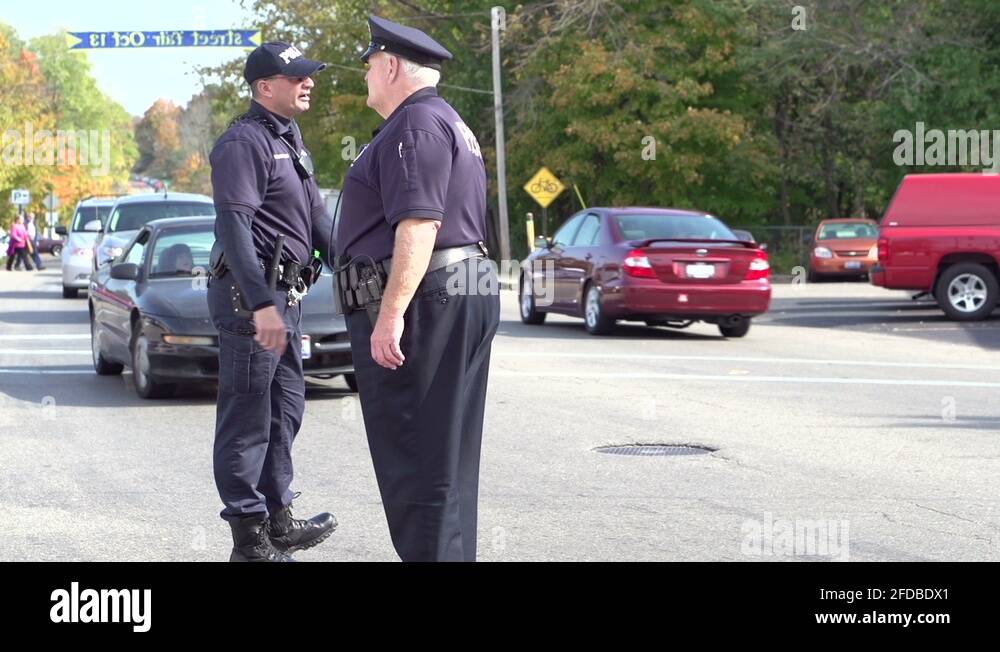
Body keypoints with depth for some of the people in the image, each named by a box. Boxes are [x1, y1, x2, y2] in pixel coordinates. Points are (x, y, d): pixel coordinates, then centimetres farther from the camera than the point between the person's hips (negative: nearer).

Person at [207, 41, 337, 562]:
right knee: (247, 420, -5)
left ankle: (277, 519, 28)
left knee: (285, 410, 17)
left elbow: (315, 213, 21)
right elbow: (234, 224, -23)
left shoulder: (289, 139, 16)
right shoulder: (245, 142, -14)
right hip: (251, 295, -10)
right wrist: (262, 303, -29)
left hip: (283, 294, 10)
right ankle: (250, 540, 0)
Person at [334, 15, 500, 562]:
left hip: (420, 304, -11)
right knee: (448, 455, 13)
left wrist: (391, 313, -26)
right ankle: (451, 550, 18)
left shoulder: (415, 124, -11)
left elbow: (418, 224, -22)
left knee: (413, 453, -10)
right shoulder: (448, 123, 24)